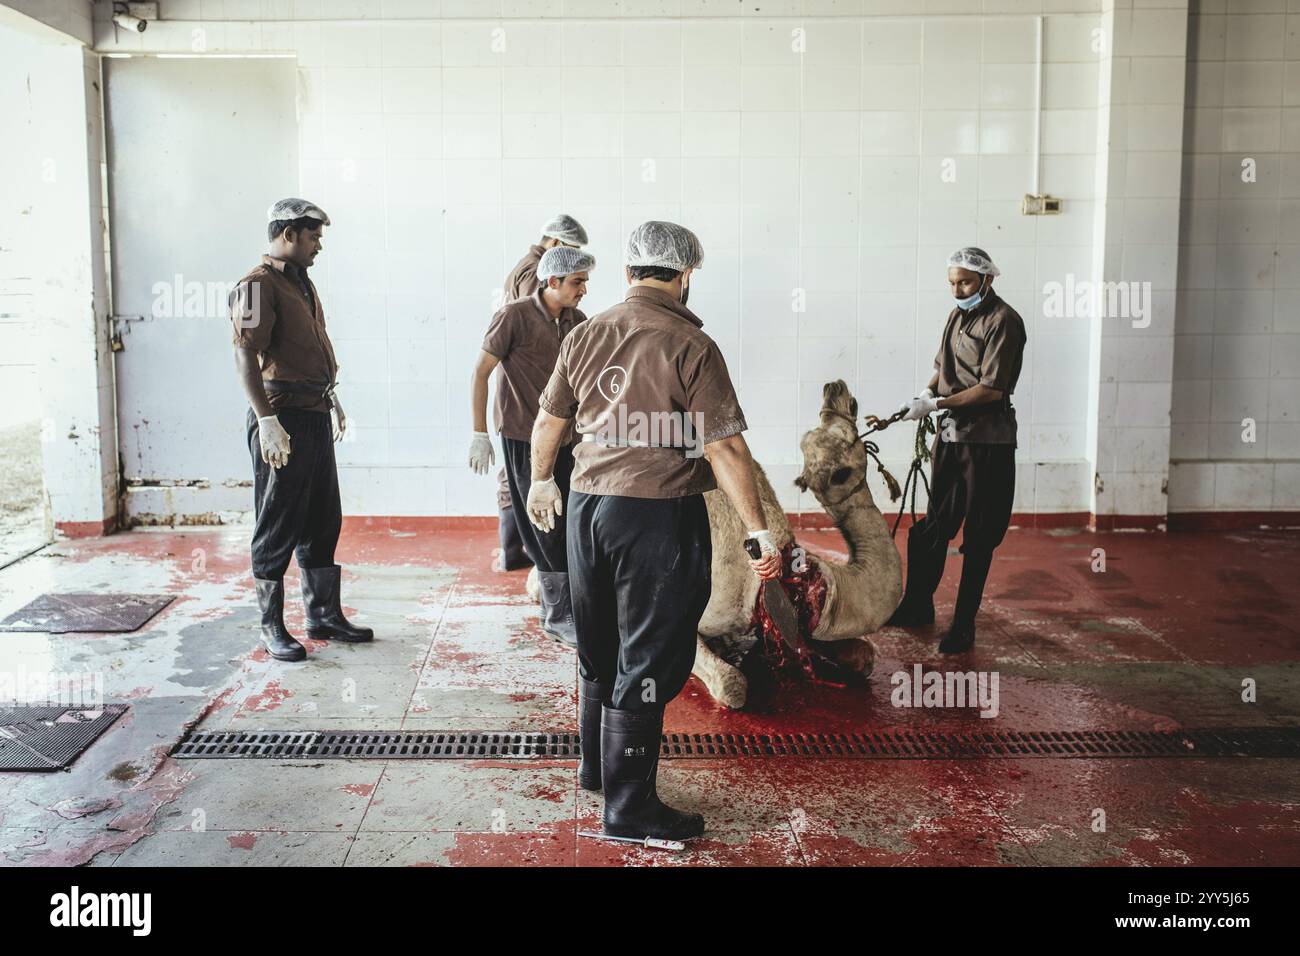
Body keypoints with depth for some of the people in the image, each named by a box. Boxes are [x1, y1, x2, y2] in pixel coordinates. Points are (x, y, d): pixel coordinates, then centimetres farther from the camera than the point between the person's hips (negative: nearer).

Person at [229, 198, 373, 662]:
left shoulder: (302, 282, 18)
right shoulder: (258, 285, -12)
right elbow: (246, 357, -19)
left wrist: (332, 399, 26)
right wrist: (267, 422, -25)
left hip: (315, 416, 9)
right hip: (283, 420, -9)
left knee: (323, 522, 14)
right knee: (278, 527, -1)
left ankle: (324, 614, 24)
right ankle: (272, 627, 9)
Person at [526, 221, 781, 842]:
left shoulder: (585, 336, 5)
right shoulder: (690, 346, -13)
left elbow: (548, 421, 15)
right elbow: (723, 447, -16)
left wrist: (541, 482, 32)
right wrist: (758, 532, -11)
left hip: (587, 508, 7)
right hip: (659, 515, -6)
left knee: (599, 649, 22)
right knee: (647, 663, 3)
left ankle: (596, 765, 39)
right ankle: (629, 808, 11)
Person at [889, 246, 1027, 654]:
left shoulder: (1003, 321, -12)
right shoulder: (958, 315, 13)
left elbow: (991, 388, -19)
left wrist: (936, 403, -20)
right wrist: (926, 392, 1)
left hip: (987, 441, -8)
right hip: (951, 435, 8)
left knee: (978, 537, 1)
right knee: (933, 526, 14)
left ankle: (964, 624, 9)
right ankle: (918, 606, 27)